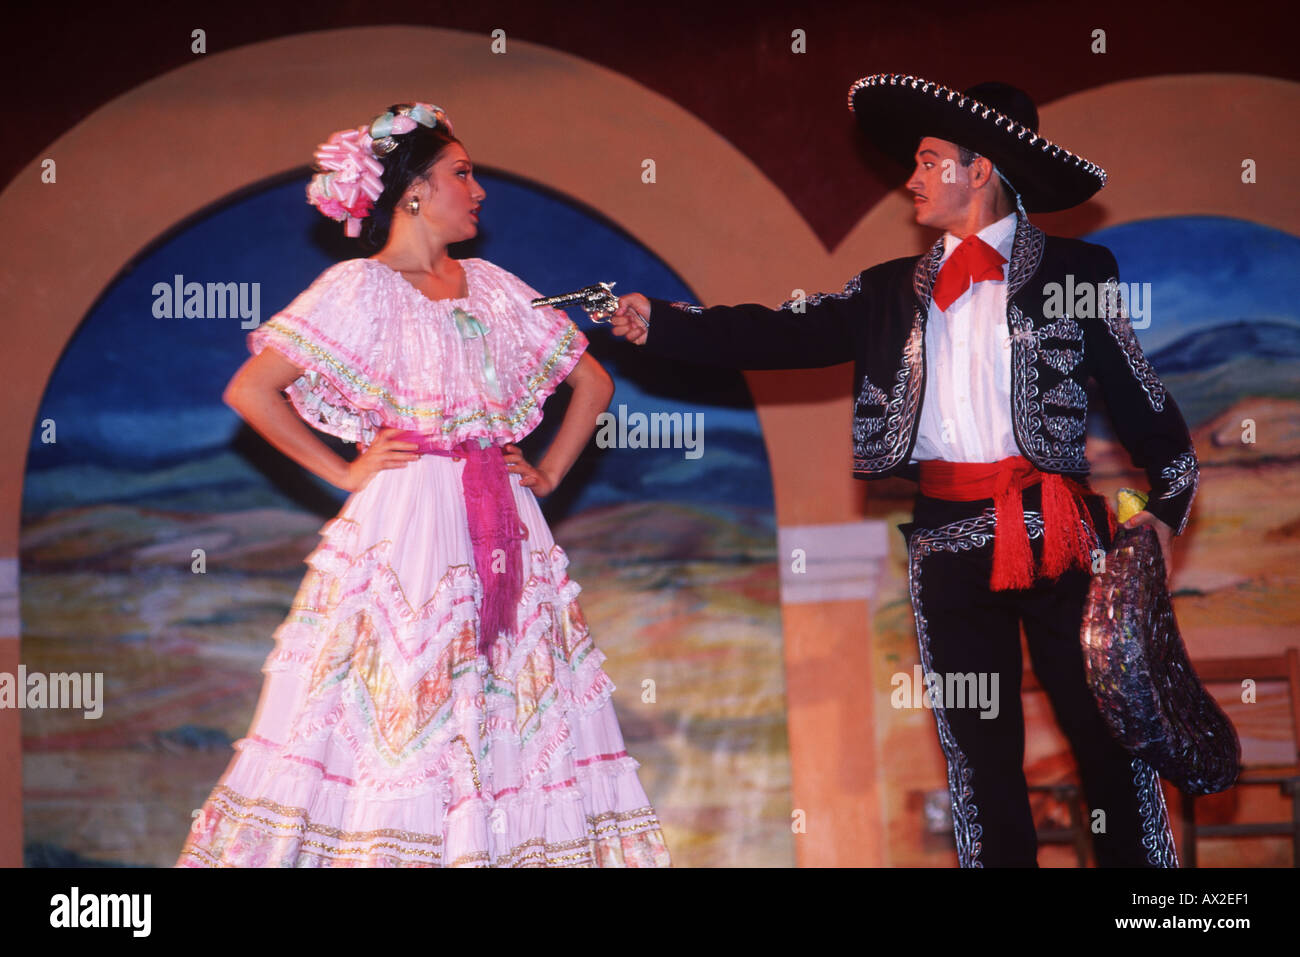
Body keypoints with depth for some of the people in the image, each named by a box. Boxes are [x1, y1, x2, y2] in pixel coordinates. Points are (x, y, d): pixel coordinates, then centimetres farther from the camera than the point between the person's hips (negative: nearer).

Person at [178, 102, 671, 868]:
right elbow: (249, 390, -8)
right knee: (398, 722, -9)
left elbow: (593, 382, 22)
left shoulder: (492, 288, 13)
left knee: (519, 731, 1)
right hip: (404, 535, -5)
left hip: (504, 539, 5)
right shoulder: (360, 289, -2)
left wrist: (546, 474, 10)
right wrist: (342, 472, -6)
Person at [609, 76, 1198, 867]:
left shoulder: (1072, 271, 3)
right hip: (949, 544, 4)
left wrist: (1166, 503, -7)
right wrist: (661, 324, -4)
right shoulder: (893, 291, 13)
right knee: (981, 756, 9)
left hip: (1057, 535, -4)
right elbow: (786, 335, 5)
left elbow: (1137, 394, 2)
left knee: (1108, 733, -1)